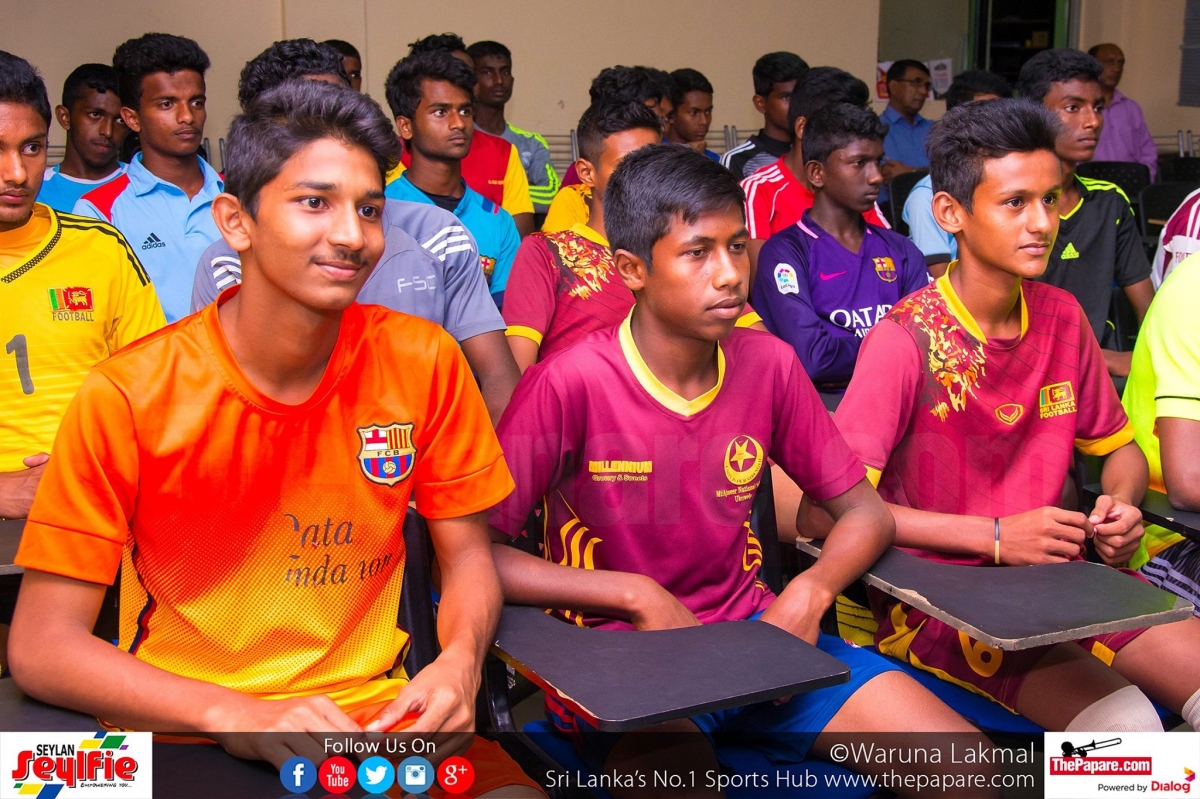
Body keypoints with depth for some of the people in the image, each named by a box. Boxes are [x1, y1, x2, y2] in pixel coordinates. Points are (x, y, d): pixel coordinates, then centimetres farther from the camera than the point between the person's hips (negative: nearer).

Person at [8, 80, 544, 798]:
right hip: (177, 731, -1)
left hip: (374, 712, 2)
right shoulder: (129, 396, -8)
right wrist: (234, 714, -22)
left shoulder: (424, 363, -2)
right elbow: (41, 645, -7)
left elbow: (467, 556, 9)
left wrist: (460, 661, -13)